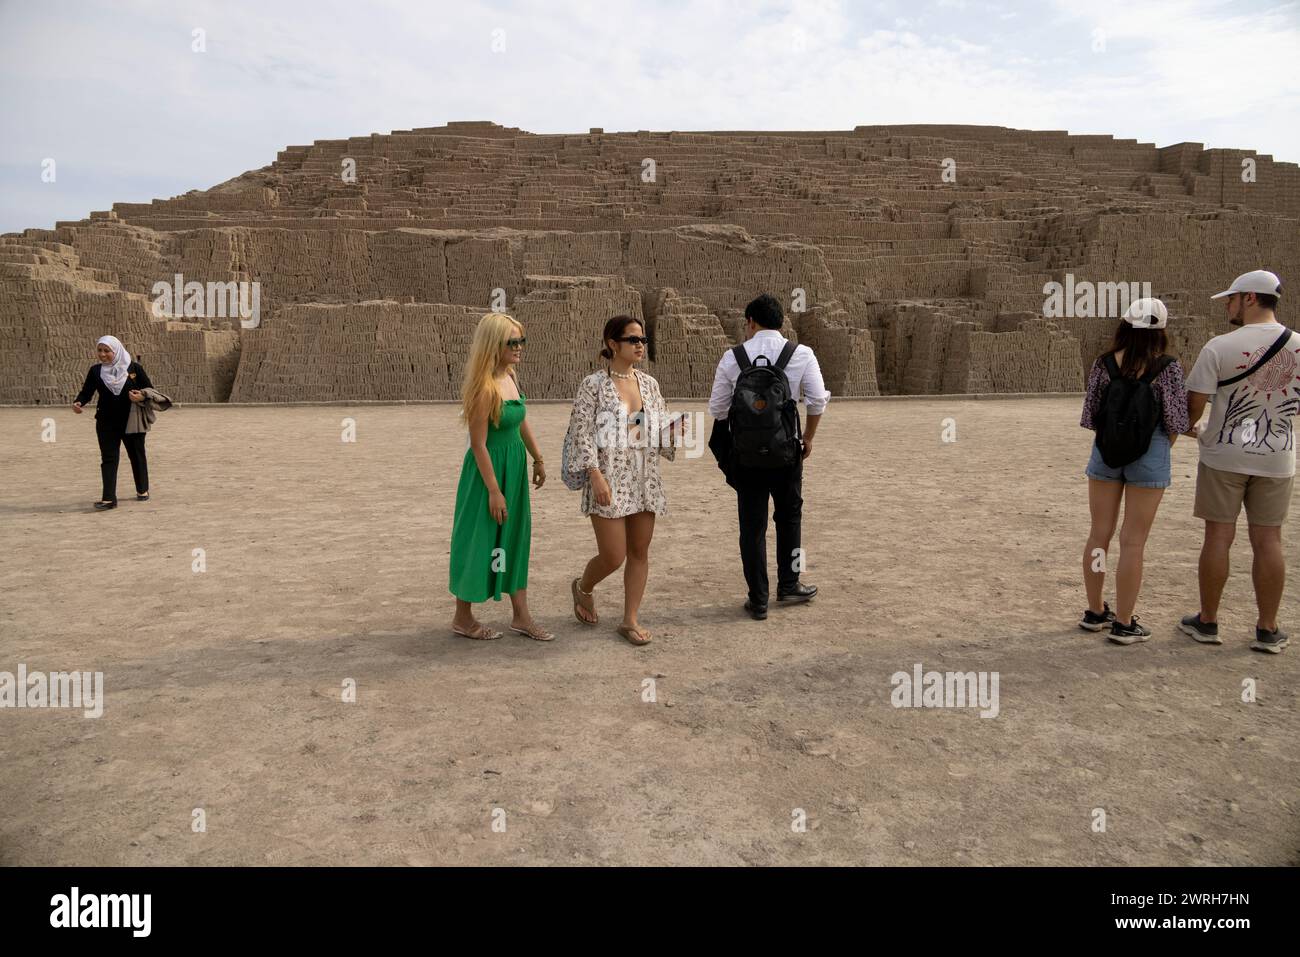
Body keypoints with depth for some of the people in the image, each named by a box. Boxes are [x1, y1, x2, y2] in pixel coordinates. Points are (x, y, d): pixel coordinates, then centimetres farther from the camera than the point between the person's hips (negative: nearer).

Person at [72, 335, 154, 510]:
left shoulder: (135, 368, -3)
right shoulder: (96, 370, 3)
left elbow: (150, 389, 0)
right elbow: (86, 392, 1)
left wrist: (142, 396, -22)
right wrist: (78, 402, -20)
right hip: (106, 423, 1)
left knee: (137, 455, 13)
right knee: (108, 458, -5)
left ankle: (142, 490, 31)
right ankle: (109, 498, -9)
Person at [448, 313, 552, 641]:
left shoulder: (511, 375, 3)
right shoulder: (484, 387, -22)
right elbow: (478, 444, -21)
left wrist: (538, 459, 20)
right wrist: (494, 490, -19)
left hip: (514, 466, 8)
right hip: (488, 468, -8)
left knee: (515, 538, 13)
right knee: (478, 540, 5)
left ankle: (521, 616, 24)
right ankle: (463, 618, 23)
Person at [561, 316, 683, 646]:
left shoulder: (649, 383, 8)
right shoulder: (593, 384, -7)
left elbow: (659, 429, 13)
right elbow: (581, 433, -10)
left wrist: (676, 427, -9)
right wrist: (596, 475, -18)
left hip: (645, 480, 5)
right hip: (608, 480, -5)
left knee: (639, 552, 8)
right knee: (613, 557, -5)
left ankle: (630, 619, 20)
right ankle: (582, 587, 28)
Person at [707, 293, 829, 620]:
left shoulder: (732, 357, -4)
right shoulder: (801, 355, -4)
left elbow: (717, 409, -1)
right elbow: (818, 401, -3)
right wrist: (808, 437, 12)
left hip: (745, 456, 0)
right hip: (786, 454, 0)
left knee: (752, 526, 9)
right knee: (789, 517, 22)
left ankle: (758, 600, 15)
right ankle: (788, 585, 31)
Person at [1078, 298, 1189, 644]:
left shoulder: (1104, 364, -4)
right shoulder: (1167, 368, -10)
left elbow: (1090, 414, 0)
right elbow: (1175, 421, -6)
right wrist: (1163, 450, 12)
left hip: (1105, 452, 3)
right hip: (1149, 457, -3)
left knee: (1099, 533, 12)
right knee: (1133, 542, 3)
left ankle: (1095, 612, 24)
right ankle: (1123, 624, 10)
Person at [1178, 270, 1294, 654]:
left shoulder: (1220, 346, -13)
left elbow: (1194, 402, -10)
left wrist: (1188, 429, 10)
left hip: (1224, 454, -3)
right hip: (1278, 457, 3)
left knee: (1218, 536, 4)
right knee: (1267, 540, 8)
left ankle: (1207, 622, 14)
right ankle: (1268, 630, 15)